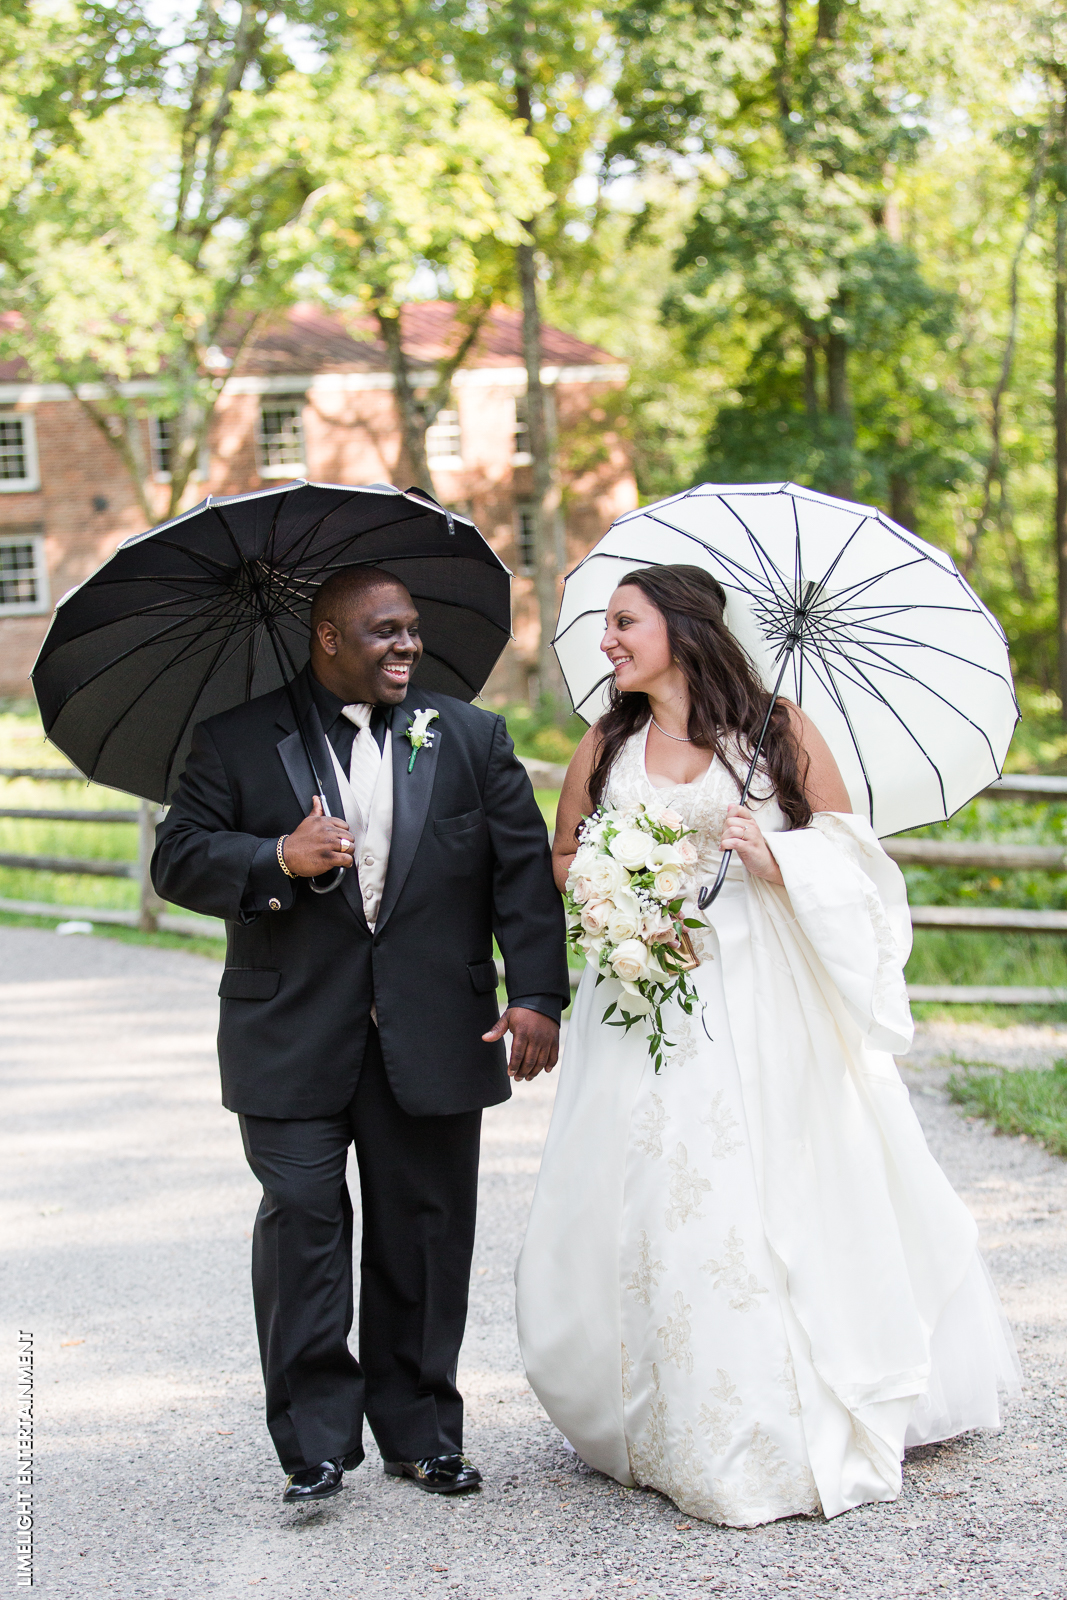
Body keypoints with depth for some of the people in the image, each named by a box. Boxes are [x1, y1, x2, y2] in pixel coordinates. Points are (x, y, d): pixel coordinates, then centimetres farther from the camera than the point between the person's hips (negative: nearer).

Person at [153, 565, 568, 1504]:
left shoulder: (472, 739, 9)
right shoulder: (240, 741, 4)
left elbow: (524, 871, 4)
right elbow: (179, 860, -1)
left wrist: (538, 996, -8)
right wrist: (278, 859, -20)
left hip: (435, 1036, 2)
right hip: (293, 1035, -2)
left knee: (426, 1234, 7)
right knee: (302, 1224, -6)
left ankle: (422, 1432, 21)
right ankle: (317, 1440, 4)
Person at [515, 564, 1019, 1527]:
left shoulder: (779, 731, 2)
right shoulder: (606, 749, 11)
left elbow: (848, 844, 4)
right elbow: (564, 859, 18)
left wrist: (780, 861, -15)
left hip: (766, 1004, -3)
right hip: (651, 1005, 3)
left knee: (780, 1198, -3)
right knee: (660, 1209, -2)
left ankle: (812, 1428, 11)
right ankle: (697, 1435, 11)